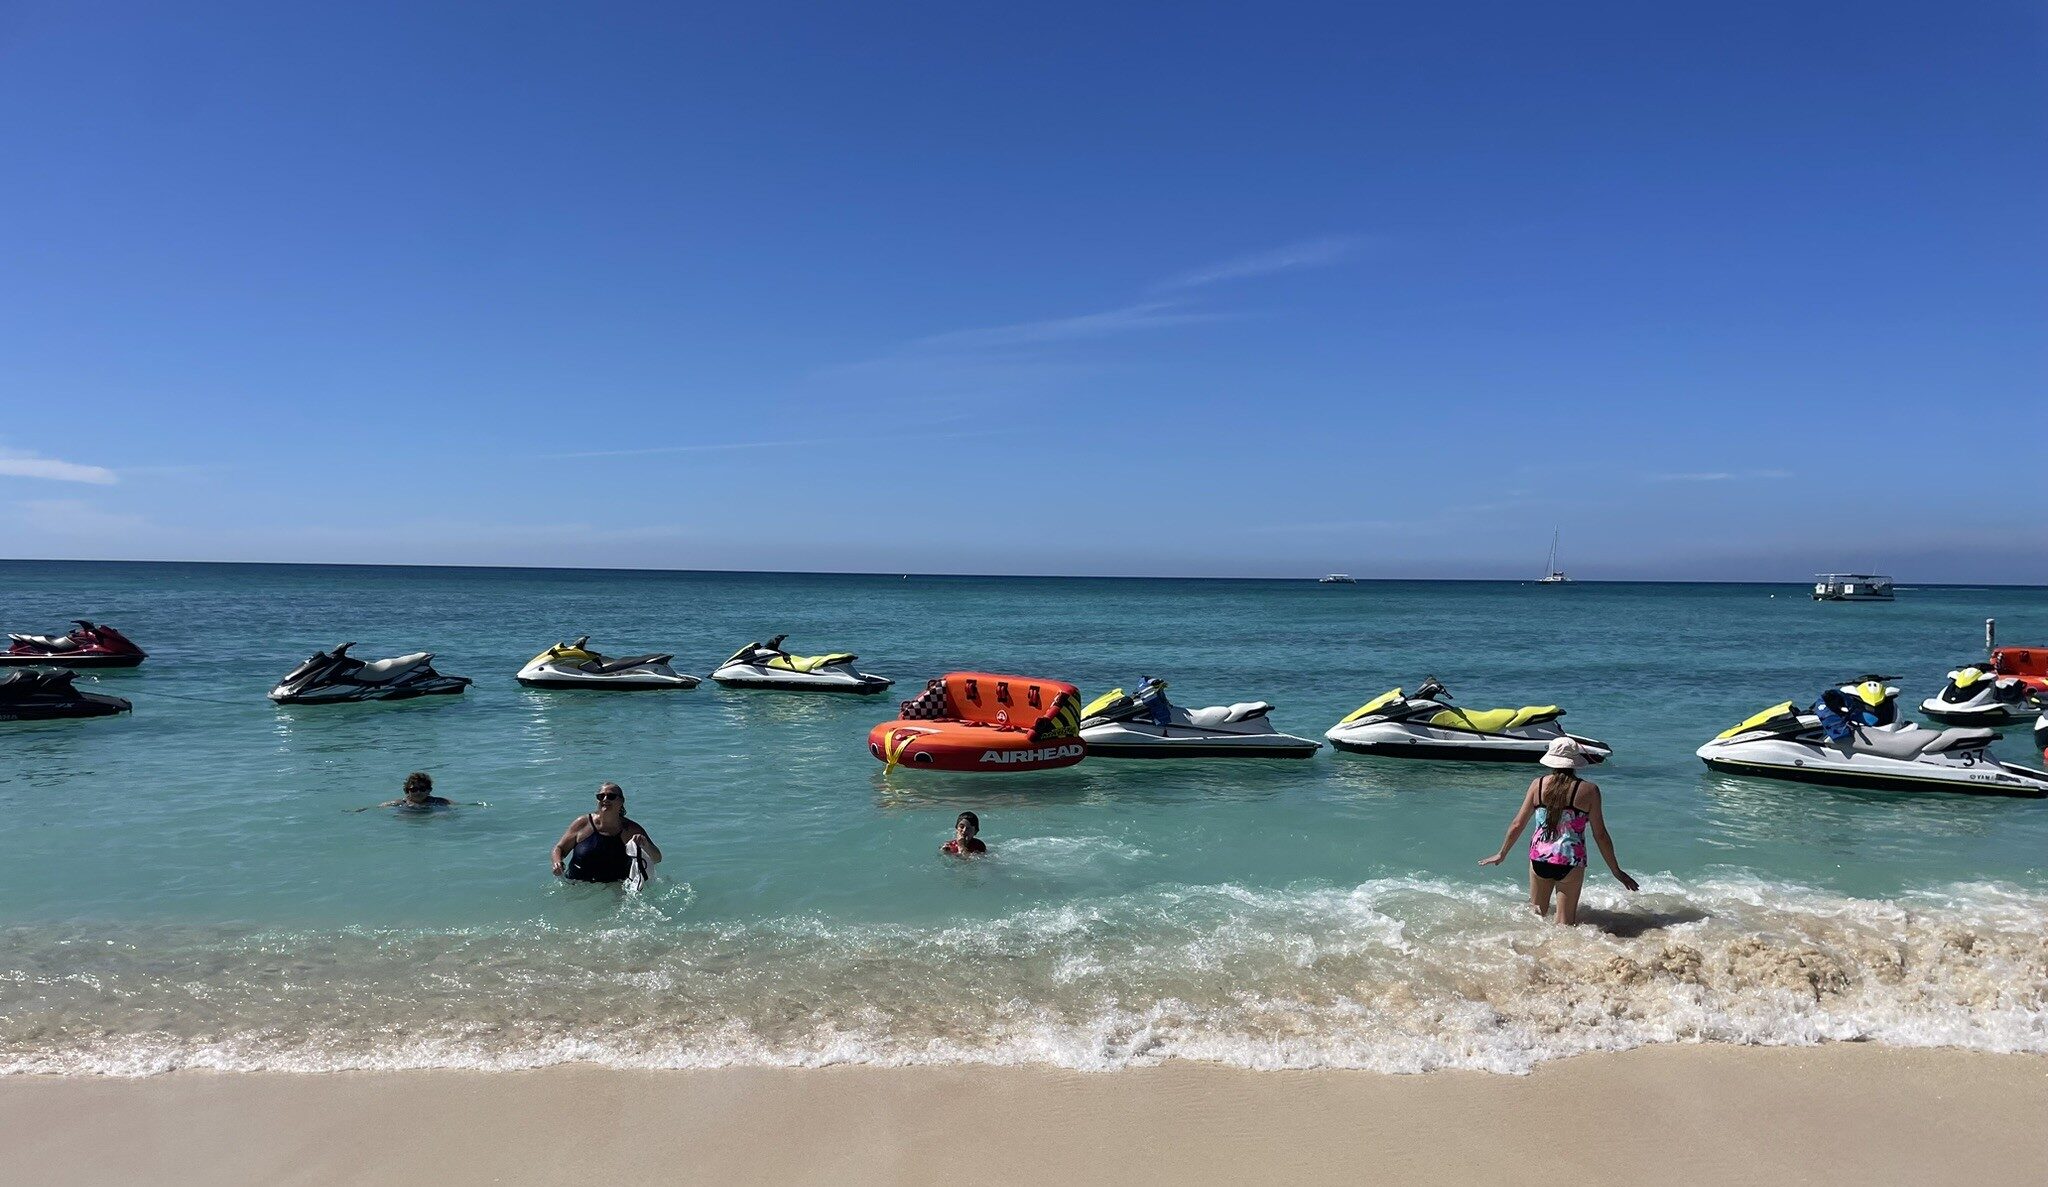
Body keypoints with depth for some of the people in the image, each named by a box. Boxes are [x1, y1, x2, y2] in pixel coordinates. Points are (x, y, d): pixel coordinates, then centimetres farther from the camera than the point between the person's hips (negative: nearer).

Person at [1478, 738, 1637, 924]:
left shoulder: (1538, 784, 1)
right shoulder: (1588, 790, -6)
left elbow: (1517, 824, 5)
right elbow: (1600, 835, -3)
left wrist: (1502, 854, 19)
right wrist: (1617, 871, 8)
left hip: (1539, 858, 2)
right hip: (1570, 863, -2)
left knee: (1536, 913, 21)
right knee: (1565, 921, 8)